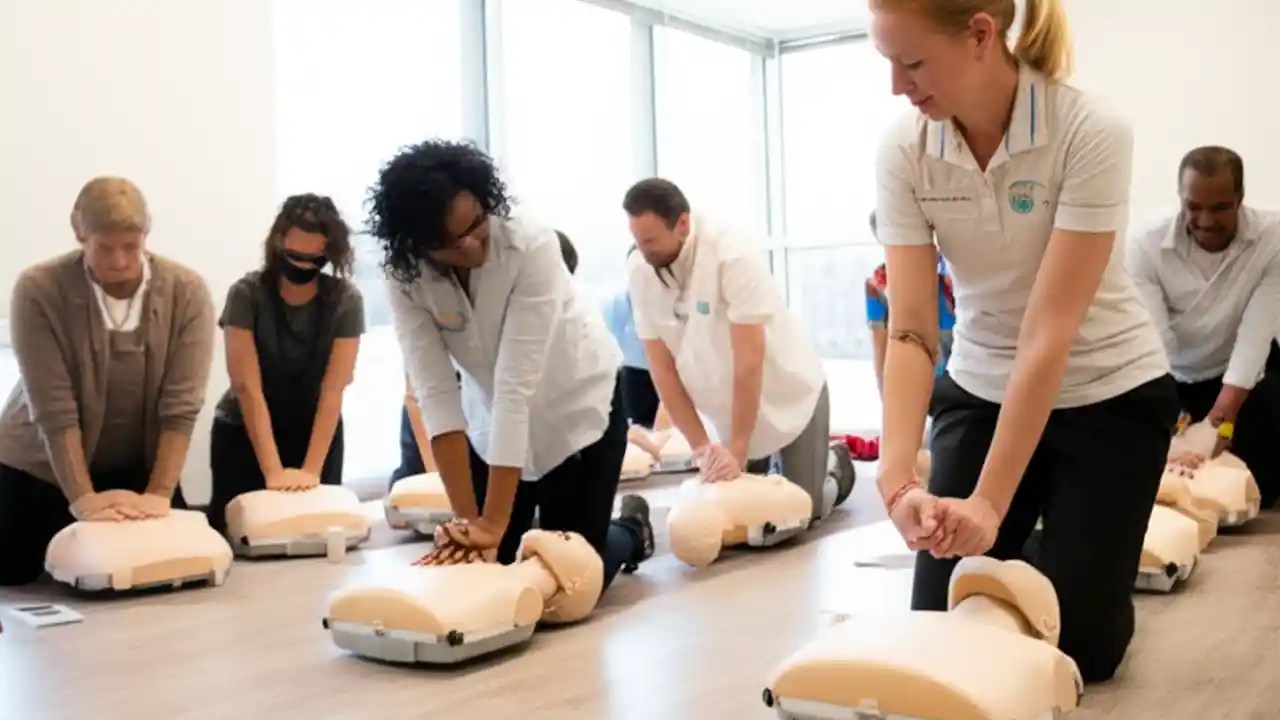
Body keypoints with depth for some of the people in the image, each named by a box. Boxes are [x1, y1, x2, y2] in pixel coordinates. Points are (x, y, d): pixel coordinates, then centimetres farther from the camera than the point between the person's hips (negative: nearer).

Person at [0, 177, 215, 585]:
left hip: (139, 468, 1)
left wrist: (159, 493, -23)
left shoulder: (187, 291, -16)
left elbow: (181, 405, -18)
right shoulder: (38, 289, -20)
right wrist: (82, 499, -28)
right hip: (41, 467, -1)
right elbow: (53, 409, -23)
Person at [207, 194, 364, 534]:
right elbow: (247, 387, -23)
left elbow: (332, 391, -19)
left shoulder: (346, 299, -15)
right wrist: (273, 470, -29)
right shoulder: (246, 294, -18)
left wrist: (312, 470, -26)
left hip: (317, 432, 1)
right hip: (243, 433, -1)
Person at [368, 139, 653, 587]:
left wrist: (494, 521, -36)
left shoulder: (531, 247, -33)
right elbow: (435, 394, -25)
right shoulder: (405, 277, -21)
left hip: (578, 403, -3)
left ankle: (633, 529, 30)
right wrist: (466, 516, -31)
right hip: (493, 419, 4)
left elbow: (516, 384, -36)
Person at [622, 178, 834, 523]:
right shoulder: (641, 270, -15)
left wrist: (737, 450, -28)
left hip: (791, 397, -4)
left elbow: (749, 359, -30)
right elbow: (661, 366, -12)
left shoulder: (733, 255, -30)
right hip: (728, 408, 4)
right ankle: (765, 461, 35)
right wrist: (701, 447, -15)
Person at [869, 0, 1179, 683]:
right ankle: (1028, 542, 32)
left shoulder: (1090, 132, -25)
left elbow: (1048, 333, -28)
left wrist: (989, 502, -30)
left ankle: (1079, 539, 30)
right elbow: (910, 331, -18)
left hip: (1107, 394, -3)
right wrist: (896, 478, -32)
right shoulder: (903, 149, -15)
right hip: (981, 391, 3)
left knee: (1078, 643, -2)